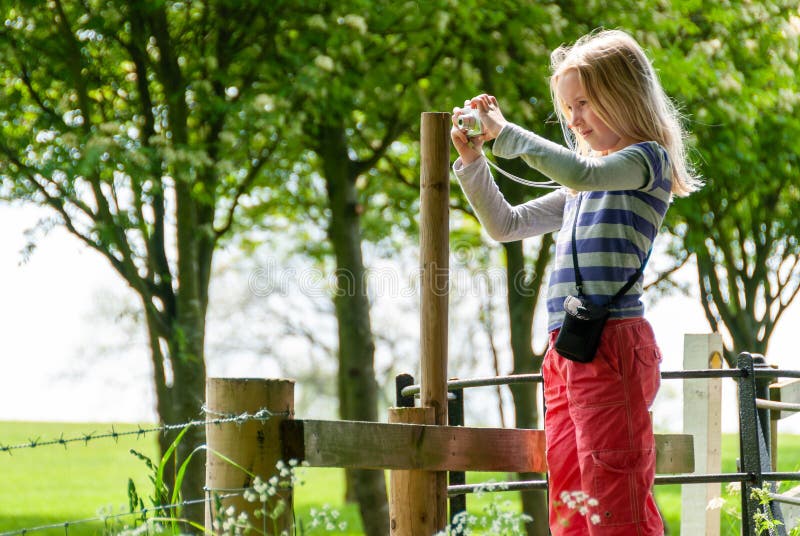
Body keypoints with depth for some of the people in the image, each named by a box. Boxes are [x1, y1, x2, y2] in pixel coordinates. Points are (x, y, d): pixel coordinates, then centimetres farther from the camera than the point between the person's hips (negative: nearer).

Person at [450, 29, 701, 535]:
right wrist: (473, 159, 15)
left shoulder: (647, 159, 0)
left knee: (613, 494, -12)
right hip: (565, 348, 8)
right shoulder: (580, 189, 24)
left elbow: (581, 172, -20)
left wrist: (505, 132, -12)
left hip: (612, 341, -8)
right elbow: (505, 225, 28)